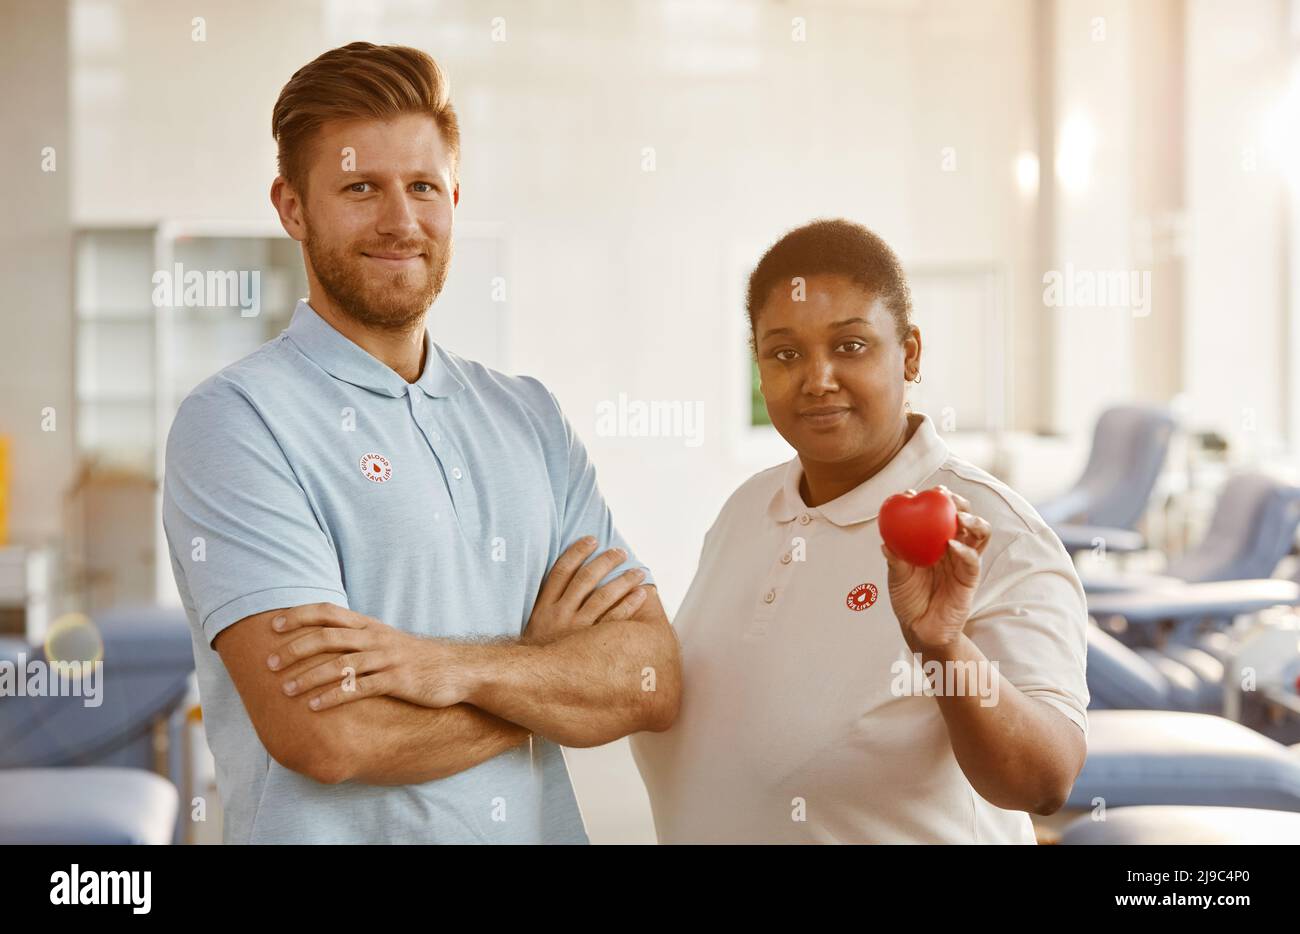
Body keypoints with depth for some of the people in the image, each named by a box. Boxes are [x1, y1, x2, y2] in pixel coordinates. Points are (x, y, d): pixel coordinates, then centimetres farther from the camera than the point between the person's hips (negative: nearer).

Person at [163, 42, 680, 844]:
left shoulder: (531, 417, 4)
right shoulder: (236, 420, -13)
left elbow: (652, 679, -6)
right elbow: (324, 733, -23)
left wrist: (453, 666, -22)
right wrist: (547, 658, -10)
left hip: (545, 824, 5)